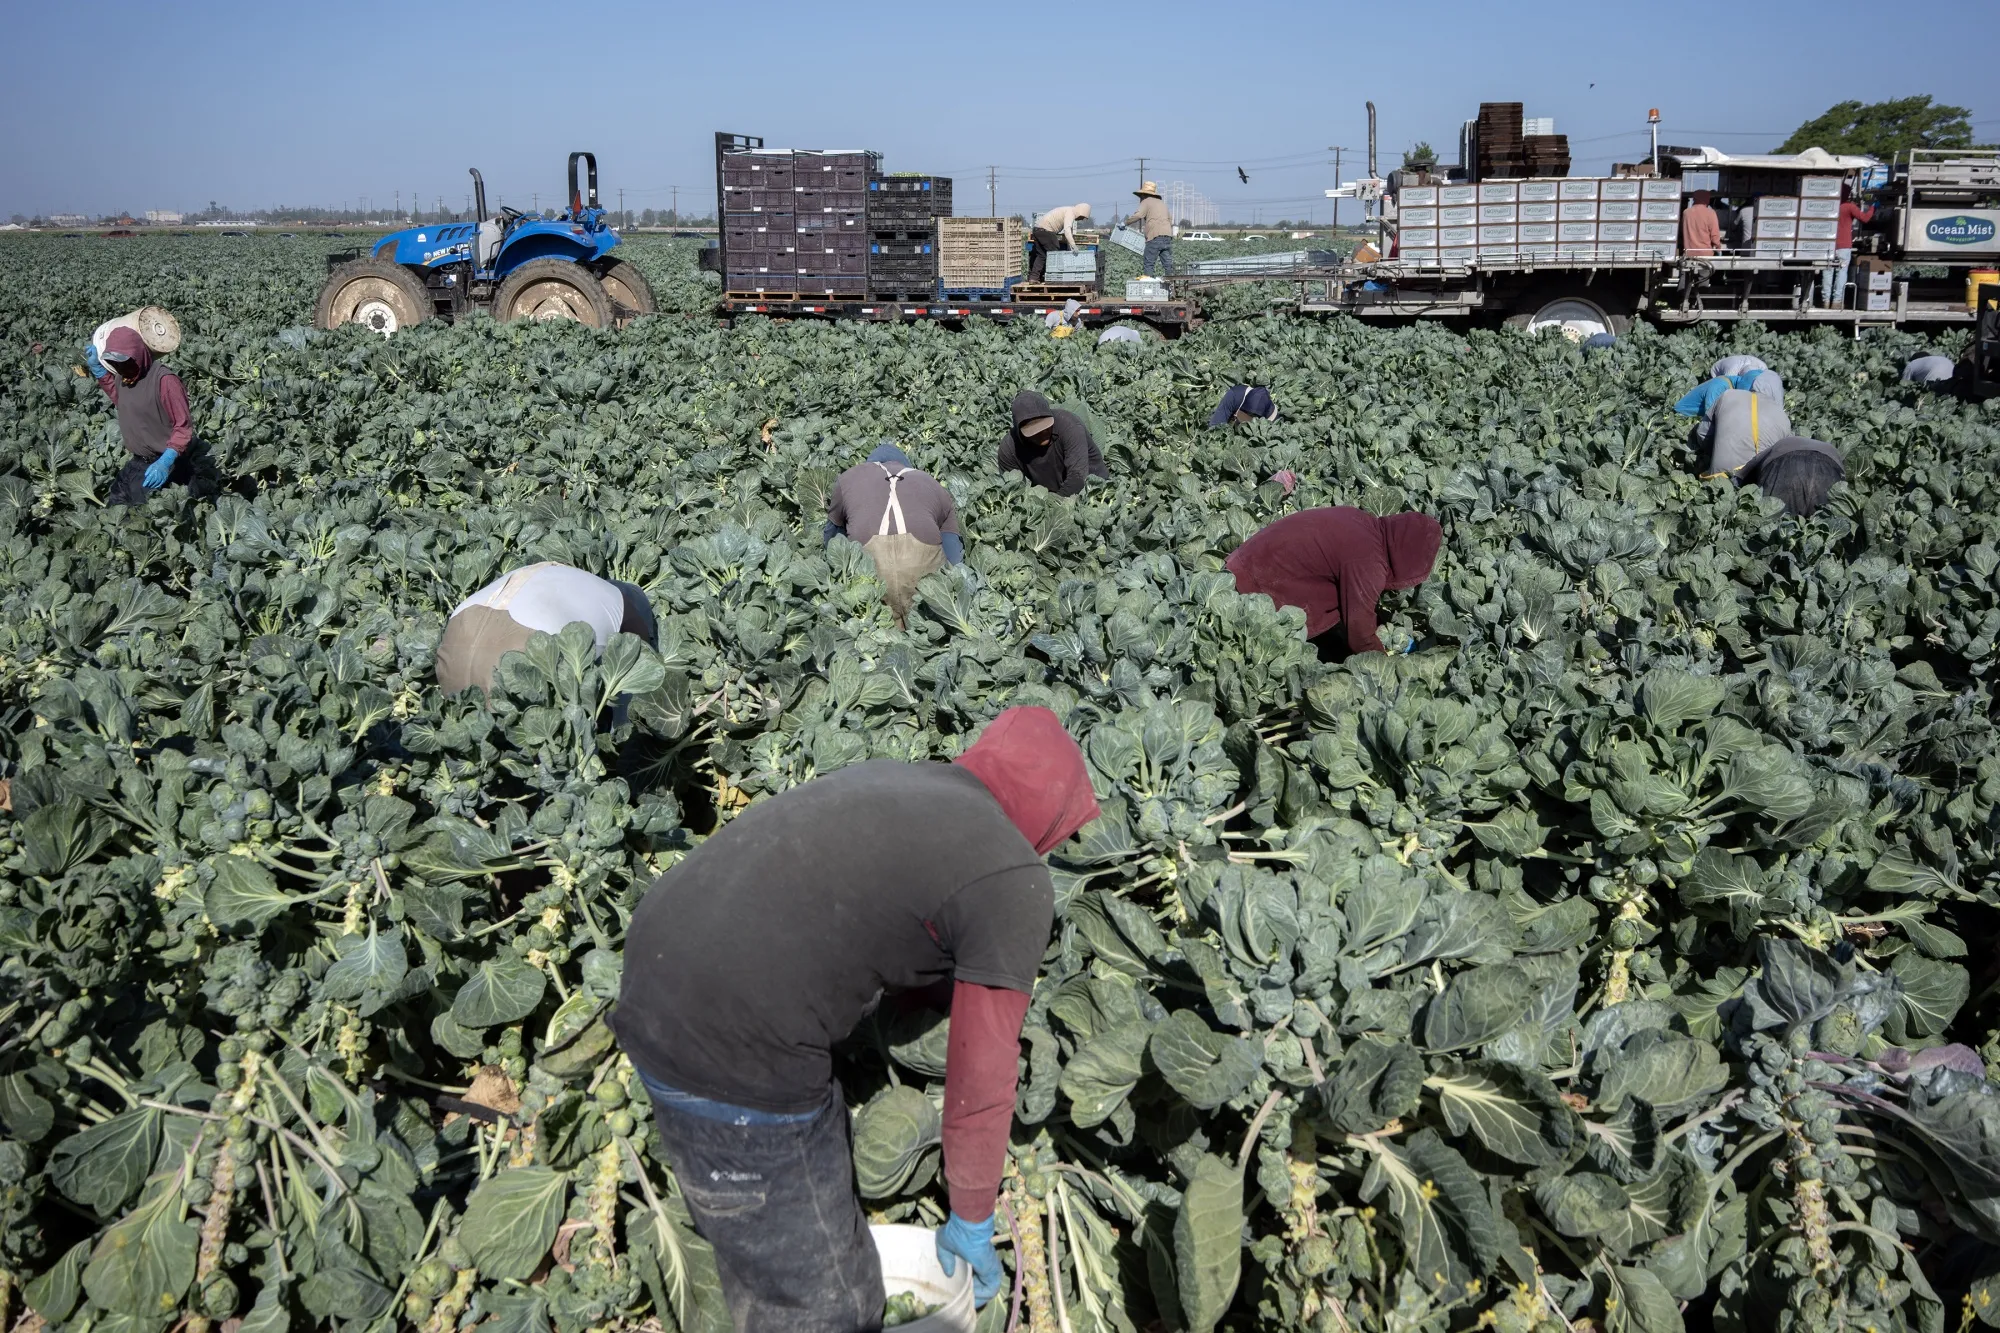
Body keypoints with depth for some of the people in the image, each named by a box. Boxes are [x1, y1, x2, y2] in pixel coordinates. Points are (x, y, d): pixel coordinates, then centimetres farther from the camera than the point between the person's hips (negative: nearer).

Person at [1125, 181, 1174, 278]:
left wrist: (1125, 223, -1)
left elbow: (1137, 215, -11)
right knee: (1167, 263, 5)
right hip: (1168, 236, 7)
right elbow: (1170, 218, 31)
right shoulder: (1161, 202, 26)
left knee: (1148, 263, -4)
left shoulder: (1146, 201, 3)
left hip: (1156, 237, -7)